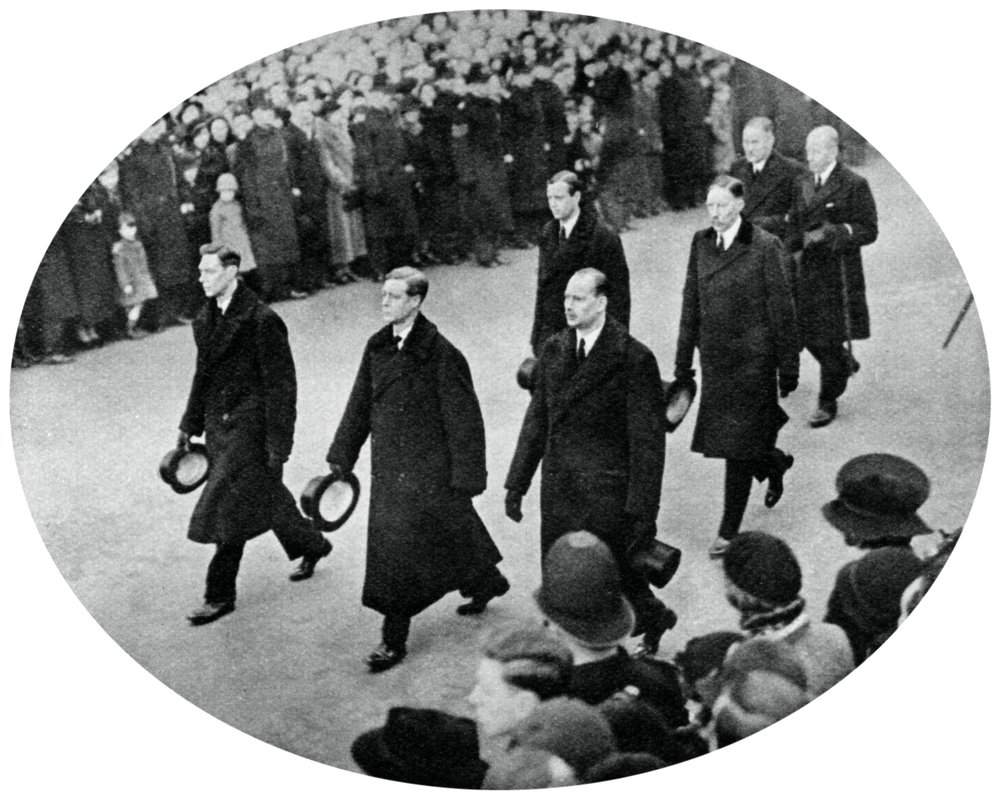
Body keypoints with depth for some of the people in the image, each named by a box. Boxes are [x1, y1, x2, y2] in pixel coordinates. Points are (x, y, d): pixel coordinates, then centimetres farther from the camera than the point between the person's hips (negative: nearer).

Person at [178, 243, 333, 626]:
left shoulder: (261, 320, -16)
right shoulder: (205, 319, 9)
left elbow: (280, 384, -15)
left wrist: (278, 443, -16)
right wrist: (190, 425, 17)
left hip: (250, 426, -8)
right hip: (218, 424, 8)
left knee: (228, 505, -8)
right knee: (263, 496, 18)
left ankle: (221, 595, 2)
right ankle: (311, 545, 40)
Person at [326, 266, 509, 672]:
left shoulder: (440, 353, -15)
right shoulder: (377, 347, 5)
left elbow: (463, 419, -12)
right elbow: (360, 406, 14)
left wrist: (466, 477, -12)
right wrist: (342, 457, 14)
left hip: (430, 469, -7)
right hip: (389, 465, 7)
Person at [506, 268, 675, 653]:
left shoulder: (634, 360, -13)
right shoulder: (553, 350, 5)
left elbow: (647, 442, -12)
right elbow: (536, 420, 12)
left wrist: (642, 511, -13)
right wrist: (517, 483, 10)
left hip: (608, 495, -6)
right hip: (557, 490, 6)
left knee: (616, 575, 4)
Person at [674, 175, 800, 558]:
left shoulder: (764, 247, -11)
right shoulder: (701, 243, 5)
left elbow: (781, 310, -8)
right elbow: (691, 304, 10)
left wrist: (788, 368, -6)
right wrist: (682, 362, 10)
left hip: (752, 359, -5)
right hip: (714, 359, 5)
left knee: (738, 446, -3)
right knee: (730, 441, 14)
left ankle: (729, 531, 8)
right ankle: (776, 463, 46)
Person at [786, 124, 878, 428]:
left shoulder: (854, 185, -9)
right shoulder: (803, 184, 10)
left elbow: (868, 230, -10)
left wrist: (831, 234, -21)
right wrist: (797, 239, -5)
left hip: (839, 271, -6)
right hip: (808, 269, 6)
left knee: (831, 339, -1)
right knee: (808, 334, 10)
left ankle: (828, 402, 13)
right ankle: (845, 363, 40)